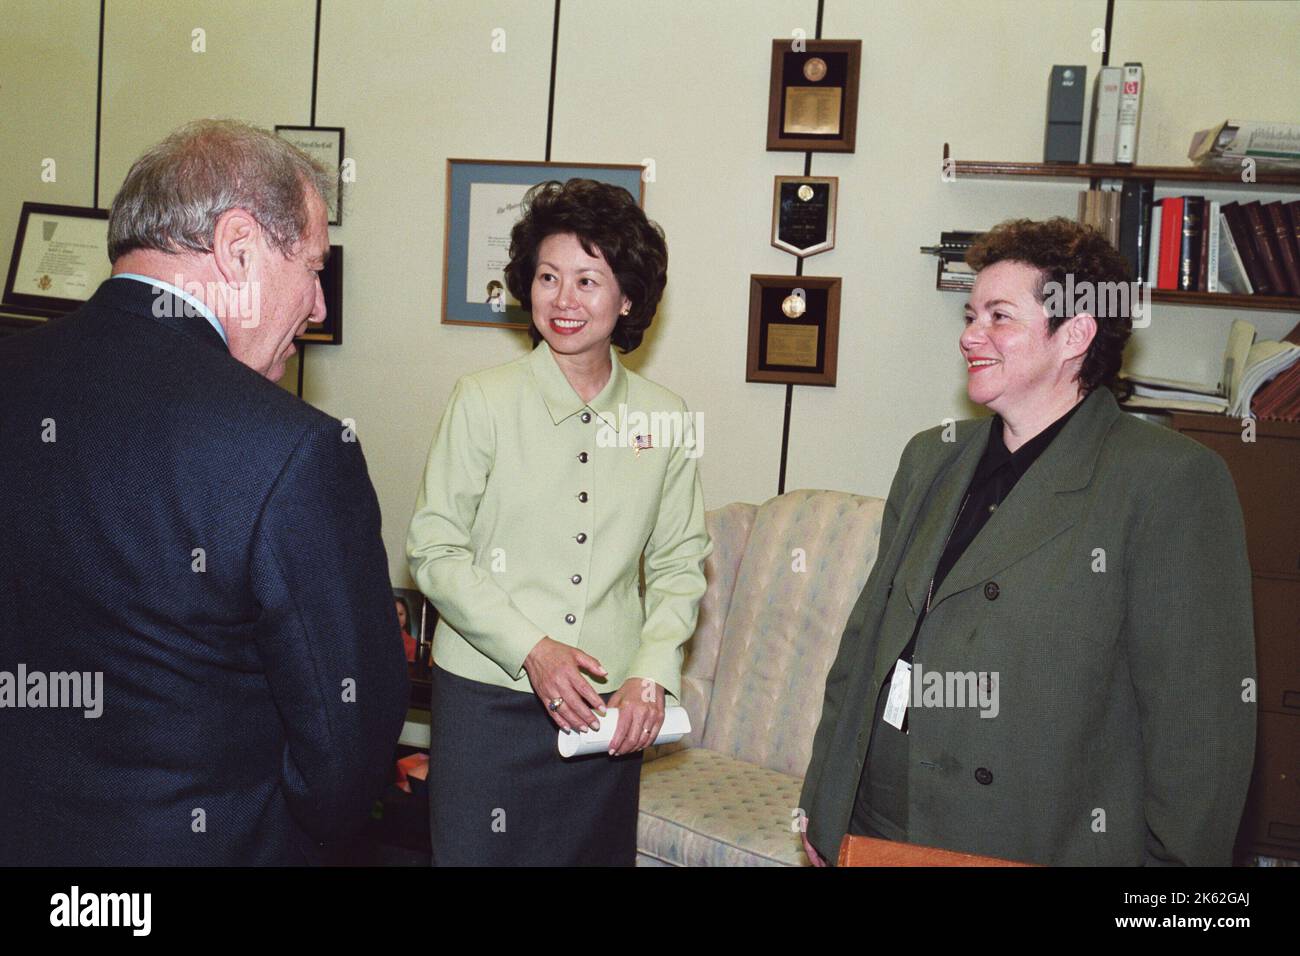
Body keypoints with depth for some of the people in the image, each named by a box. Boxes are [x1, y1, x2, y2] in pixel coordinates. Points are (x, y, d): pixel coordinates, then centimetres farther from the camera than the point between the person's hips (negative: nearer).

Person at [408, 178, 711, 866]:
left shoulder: (664, 421, 3)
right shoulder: (484, 401, -5)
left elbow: (679, 565, 9)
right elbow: (433, 552, -4)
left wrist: (651, 676, -4)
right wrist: (530, 649, -13)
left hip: (610, 711, 2)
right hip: (486, 699, -2)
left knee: (599, 852, 11)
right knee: (475, 852, 3)